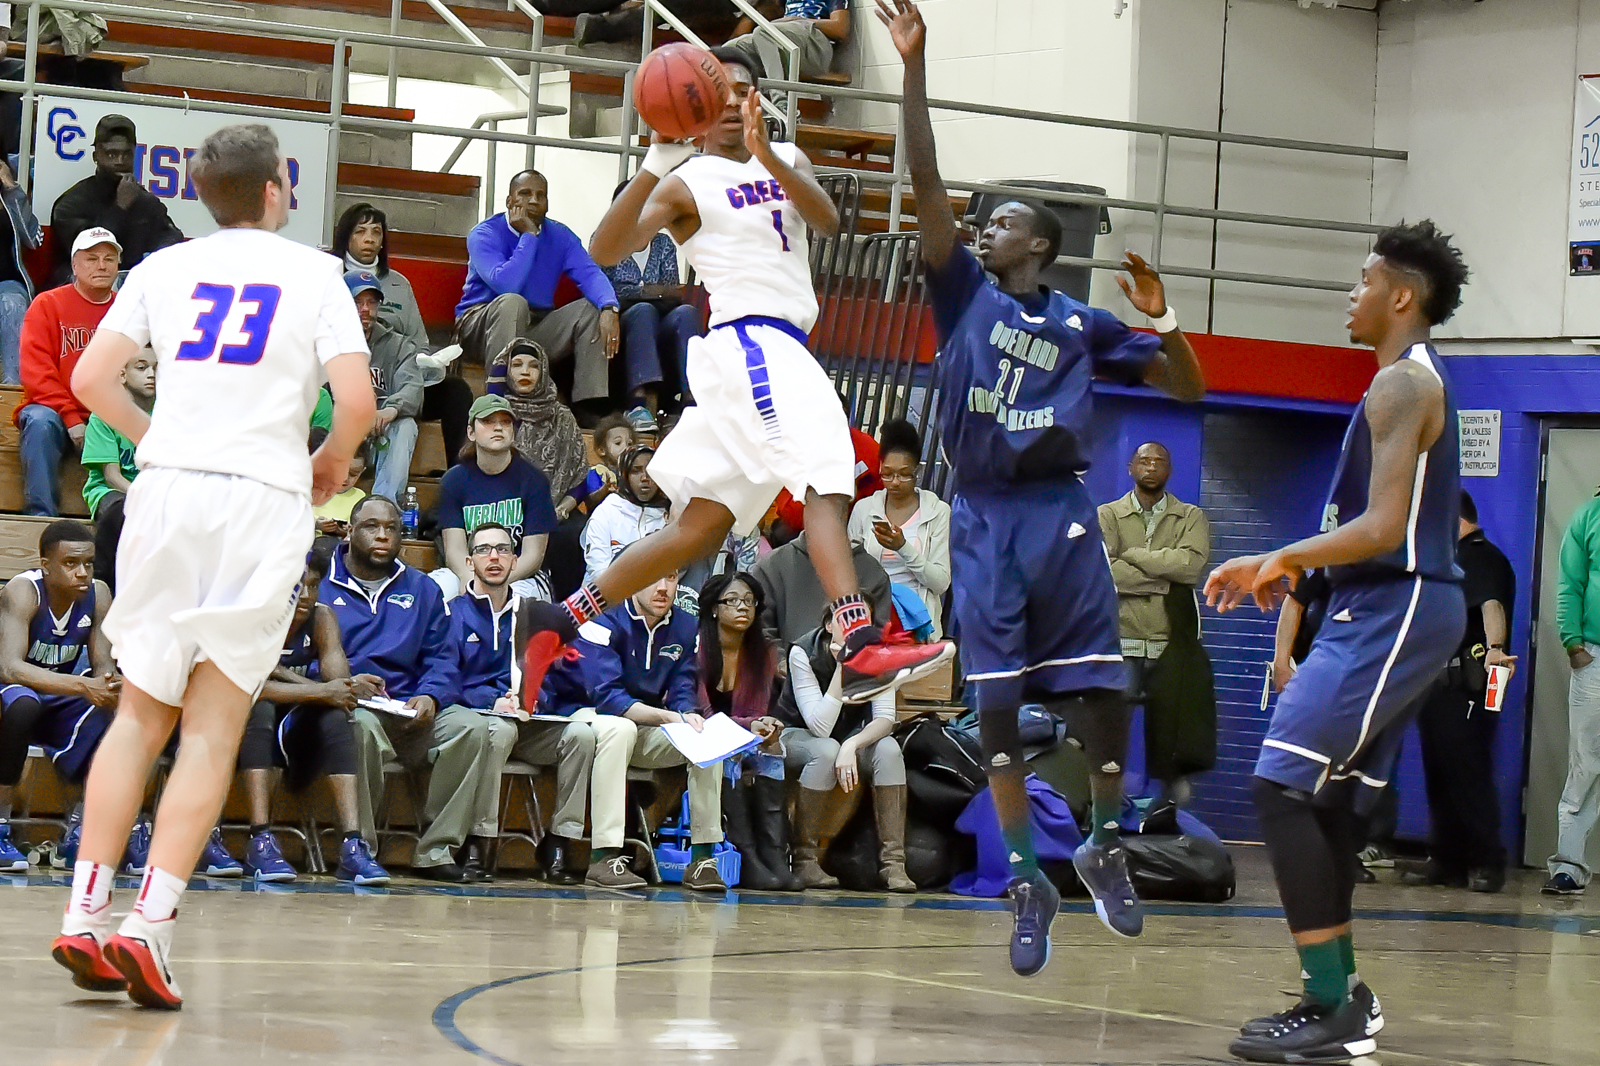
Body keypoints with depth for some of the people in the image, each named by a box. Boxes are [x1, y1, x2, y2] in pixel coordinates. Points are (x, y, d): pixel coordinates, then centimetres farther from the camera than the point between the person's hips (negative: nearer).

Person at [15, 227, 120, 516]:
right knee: (40, 422, -35)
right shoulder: (47, 305, 5)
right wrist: (71, 419, -15)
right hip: (56, 413, -1)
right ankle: (42, 515, -34)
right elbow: (35, 370, -4)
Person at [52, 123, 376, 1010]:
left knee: (141, 712, 12)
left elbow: (91, 380, 5)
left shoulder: (165, 267, 12)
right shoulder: (314, 274, 5)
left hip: (168, 485, 2)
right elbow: (357, 401, -5)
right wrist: (330, 461, 14)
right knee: (213, 724, 1)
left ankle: (85, 913, 5)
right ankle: (151, 921, -11)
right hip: (265, 497, -2)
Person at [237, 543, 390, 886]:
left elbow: (338, 684, -18)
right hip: (245, 731, -3)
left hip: (294, 737, 3)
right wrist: (319, 691, -39)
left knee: (335, 714, -24)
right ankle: (261, 842, -41)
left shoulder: (321, 618, -3)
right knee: (259, 707, -33)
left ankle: (352, 845, -36)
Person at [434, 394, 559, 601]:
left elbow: (533, 554, -5)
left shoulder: (533, 479, 0)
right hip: (465, 573, 2)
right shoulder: (454, 480, 6)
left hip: (521, 577, -2)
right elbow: (455, 549, -4)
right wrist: (468, 579, -29)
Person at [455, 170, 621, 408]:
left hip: (535, 328, 5)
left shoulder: (560, 236, 5)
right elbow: (506, 285, -27)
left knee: (592, 308, -15)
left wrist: (609, 308, -32)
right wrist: (529, 235, -20)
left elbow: (589, 273, -11)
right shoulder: (484, 234, -10)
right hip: (480, 323, -5)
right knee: (512, 302, -36)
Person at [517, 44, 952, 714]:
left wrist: (765, 154, -20)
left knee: (695, 532, 8)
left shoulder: (785, 158, 19)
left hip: (778, 352, 7)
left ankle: (558, 626, 14)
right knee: (827, 483, -26)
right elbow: (605, 252, -12)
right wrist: (653, 167, -25)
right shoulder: (687, 182, 1)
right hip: (748, 340, -7)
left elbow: (827, 218, -3)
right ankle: (863, 652, -40)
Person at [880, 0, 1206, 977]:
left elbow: (1189, 390, 10)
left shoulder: (1082, 324, 8)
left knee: (1101, 691, -6)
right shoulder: (967, 296, 8)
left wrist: (1166, 329, -10)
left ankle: (1105, 845, 15)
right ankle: (1028, 882, 7)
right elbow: (928, 183, -3)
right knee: (997, 705, -1)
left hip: (1060, 512, -1)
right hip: (984, 517, 1)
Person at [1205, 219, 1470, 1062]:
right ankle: (1340, 996, 19)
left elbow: (1382, 529, -23)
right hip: (1398, 609, 10)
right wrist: (1287, 566, 19)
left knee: (1282, 787, -13)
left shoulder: (1401, 385, -14)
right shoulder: (1420, 379, 18)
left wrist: (1285, 559, -13)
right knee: (1324, 797, 14)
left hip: (1394, 610, -10)